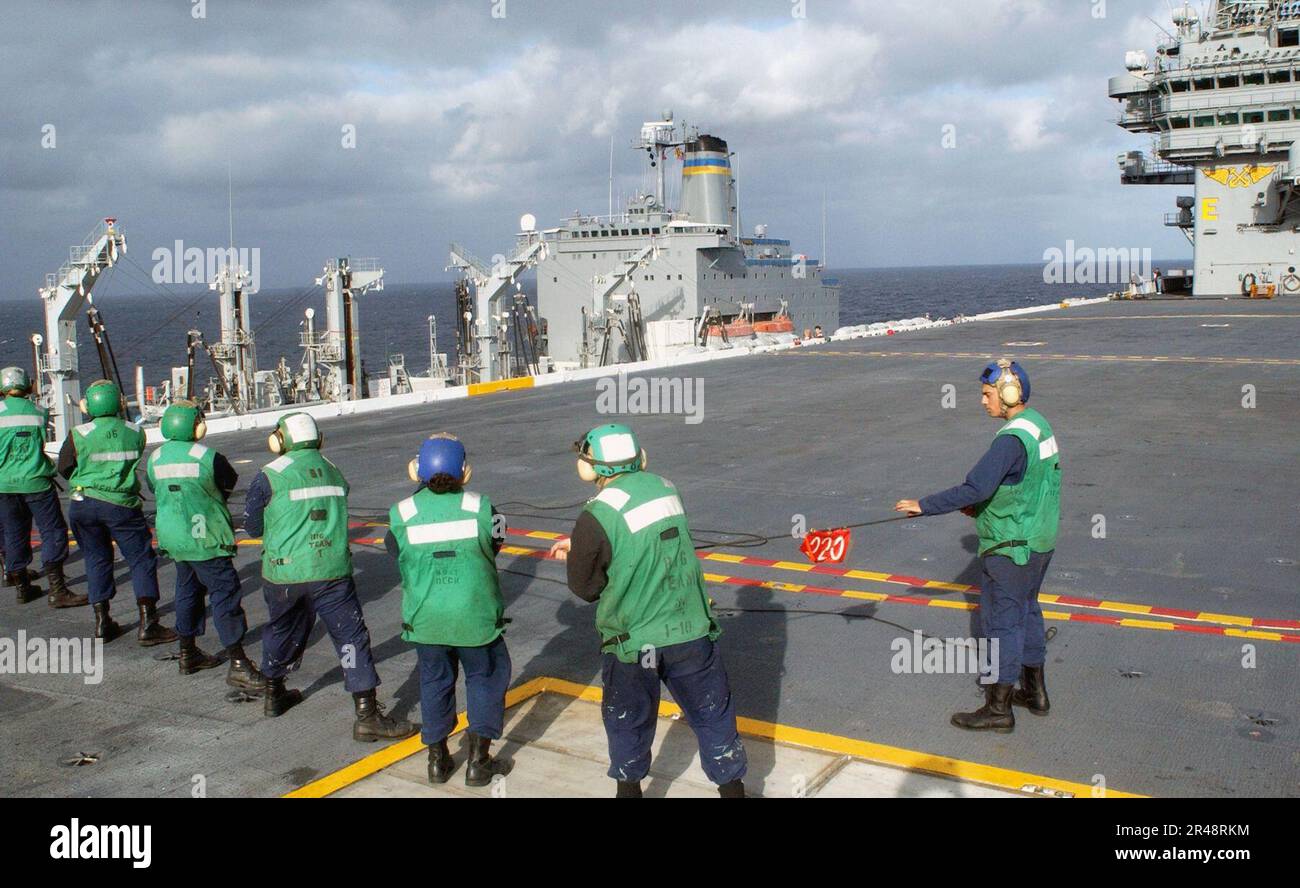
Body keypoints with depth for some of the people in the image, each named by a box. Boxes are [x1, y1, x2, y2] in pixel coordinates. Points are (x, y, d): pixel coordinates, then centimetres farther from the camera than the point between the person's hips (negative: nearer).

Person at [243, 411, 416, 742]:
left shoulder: (270, 476, -3)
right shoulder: (333, 472, 8)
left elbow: (252, 526, 4)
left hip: (282, 572, 0)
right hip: (331, 570, 0)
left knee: (282, 629, 22)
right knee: (351, 636, 1)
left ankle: (274, 694, 41)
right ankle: (367, 716, -3)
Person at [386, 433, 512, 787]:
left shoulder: (402, 513, -8)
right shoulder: (480, 507, -9)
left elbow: (396, 552, 7)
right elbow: (495, 546, 3)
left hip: (424, 618, 2)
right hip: (474, 615, -1)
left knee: (434, 681, 20)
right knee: (485, 677, 17)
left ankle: (437, 760, 28)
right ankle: (478, 761, 15)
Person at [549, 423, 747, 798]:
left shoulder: (596, 517, -17)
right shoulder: (664, 488, 1)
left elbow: (584, 587, -7)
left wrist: (578, 554, 12)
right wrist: (580, 548, 16)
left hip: (633, 642, -3)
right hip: (691, 632, 4)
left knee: (628, 720, 19)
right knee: (713, 714, 16)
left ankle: (629, 788, 34)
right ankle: (732, 786, 26)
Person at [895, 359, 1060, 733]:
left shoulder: (1011, 439, -25)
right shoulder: (1038, 425, 7)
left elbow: (975, 488, -30)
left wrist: (924, 505, -23)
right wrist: (982, 505, 13)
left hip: (1011, 547, -10)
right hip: (1039, 541, 10)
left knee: (1001, 621, -1)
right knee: (1026, 611, 21)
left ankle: (998, 709, 8)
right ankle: (1035, 691, 34)